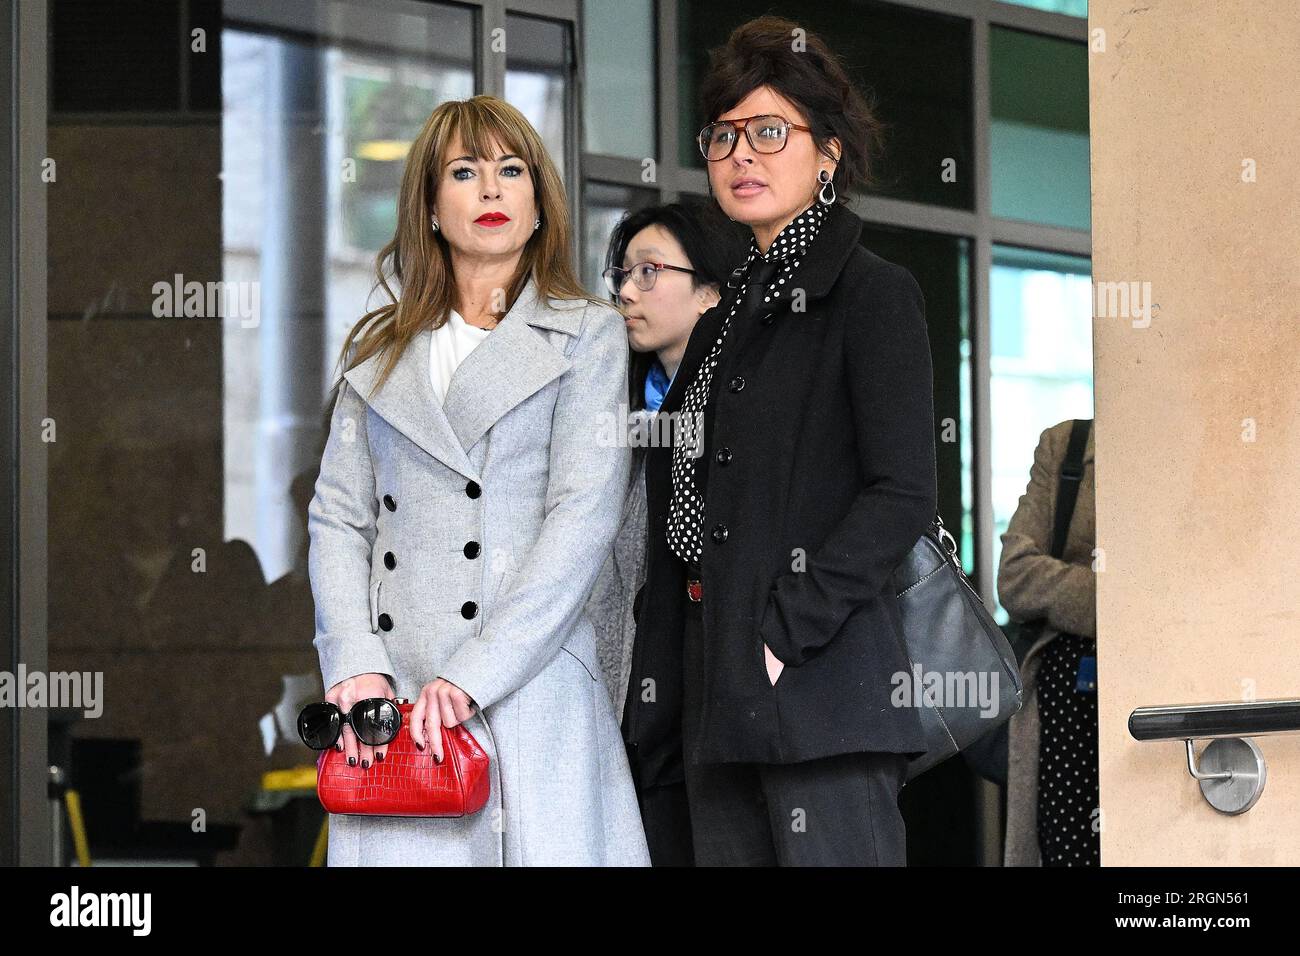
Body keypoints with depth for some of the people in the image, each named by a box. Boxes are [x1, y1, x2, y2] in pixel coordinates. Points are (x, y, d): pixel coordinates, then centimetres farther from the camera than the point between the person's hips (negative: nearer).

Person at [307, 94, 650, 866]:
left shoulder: (589, 334, 7)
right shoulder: (381, 352, 18)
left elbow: (584, 517, -4)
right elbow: (338, 518, 11)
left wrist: (469, 678, -12)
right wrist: (356, 667, -6)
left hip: (532, 693, -2)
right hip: (394, 701, 3)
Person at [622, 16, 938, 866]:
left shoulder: (872, 293, -2)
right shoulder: (727, 322, 21)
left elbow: (905, 496, -11)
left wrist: (785, 632, -16)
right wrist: (646, 698, 14)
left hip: (824, 687, -8)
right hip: (724, 701, 8)